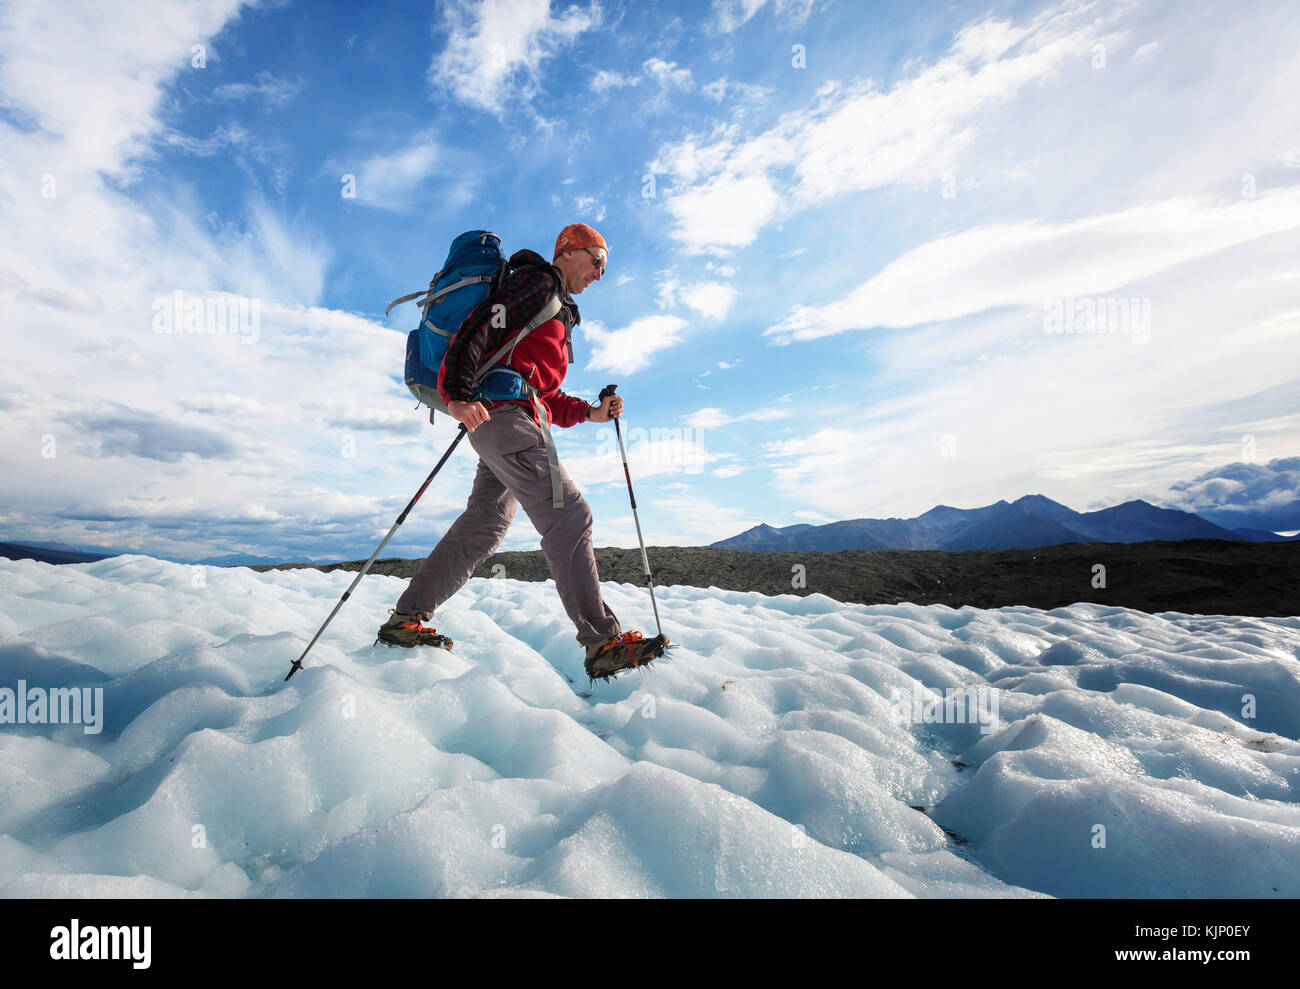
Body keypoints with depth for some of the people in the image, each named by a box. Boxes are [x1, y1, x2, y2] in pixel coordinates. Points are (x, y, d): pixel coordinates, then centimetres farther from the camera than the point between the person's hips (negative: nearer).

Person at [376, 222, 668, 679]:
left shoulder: (560, 315, 31)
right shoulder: (537, 282, 2)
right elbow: (478, 326, -14)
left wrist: (592, 412, 15)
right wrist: (457, 394, -25)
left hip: (516, 420, 10)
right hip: (502, 413, -10)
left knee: (484, 526, 10)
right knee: (569, 516, -17)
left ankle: (406, 619, 18)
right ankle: (603, 642, -18)